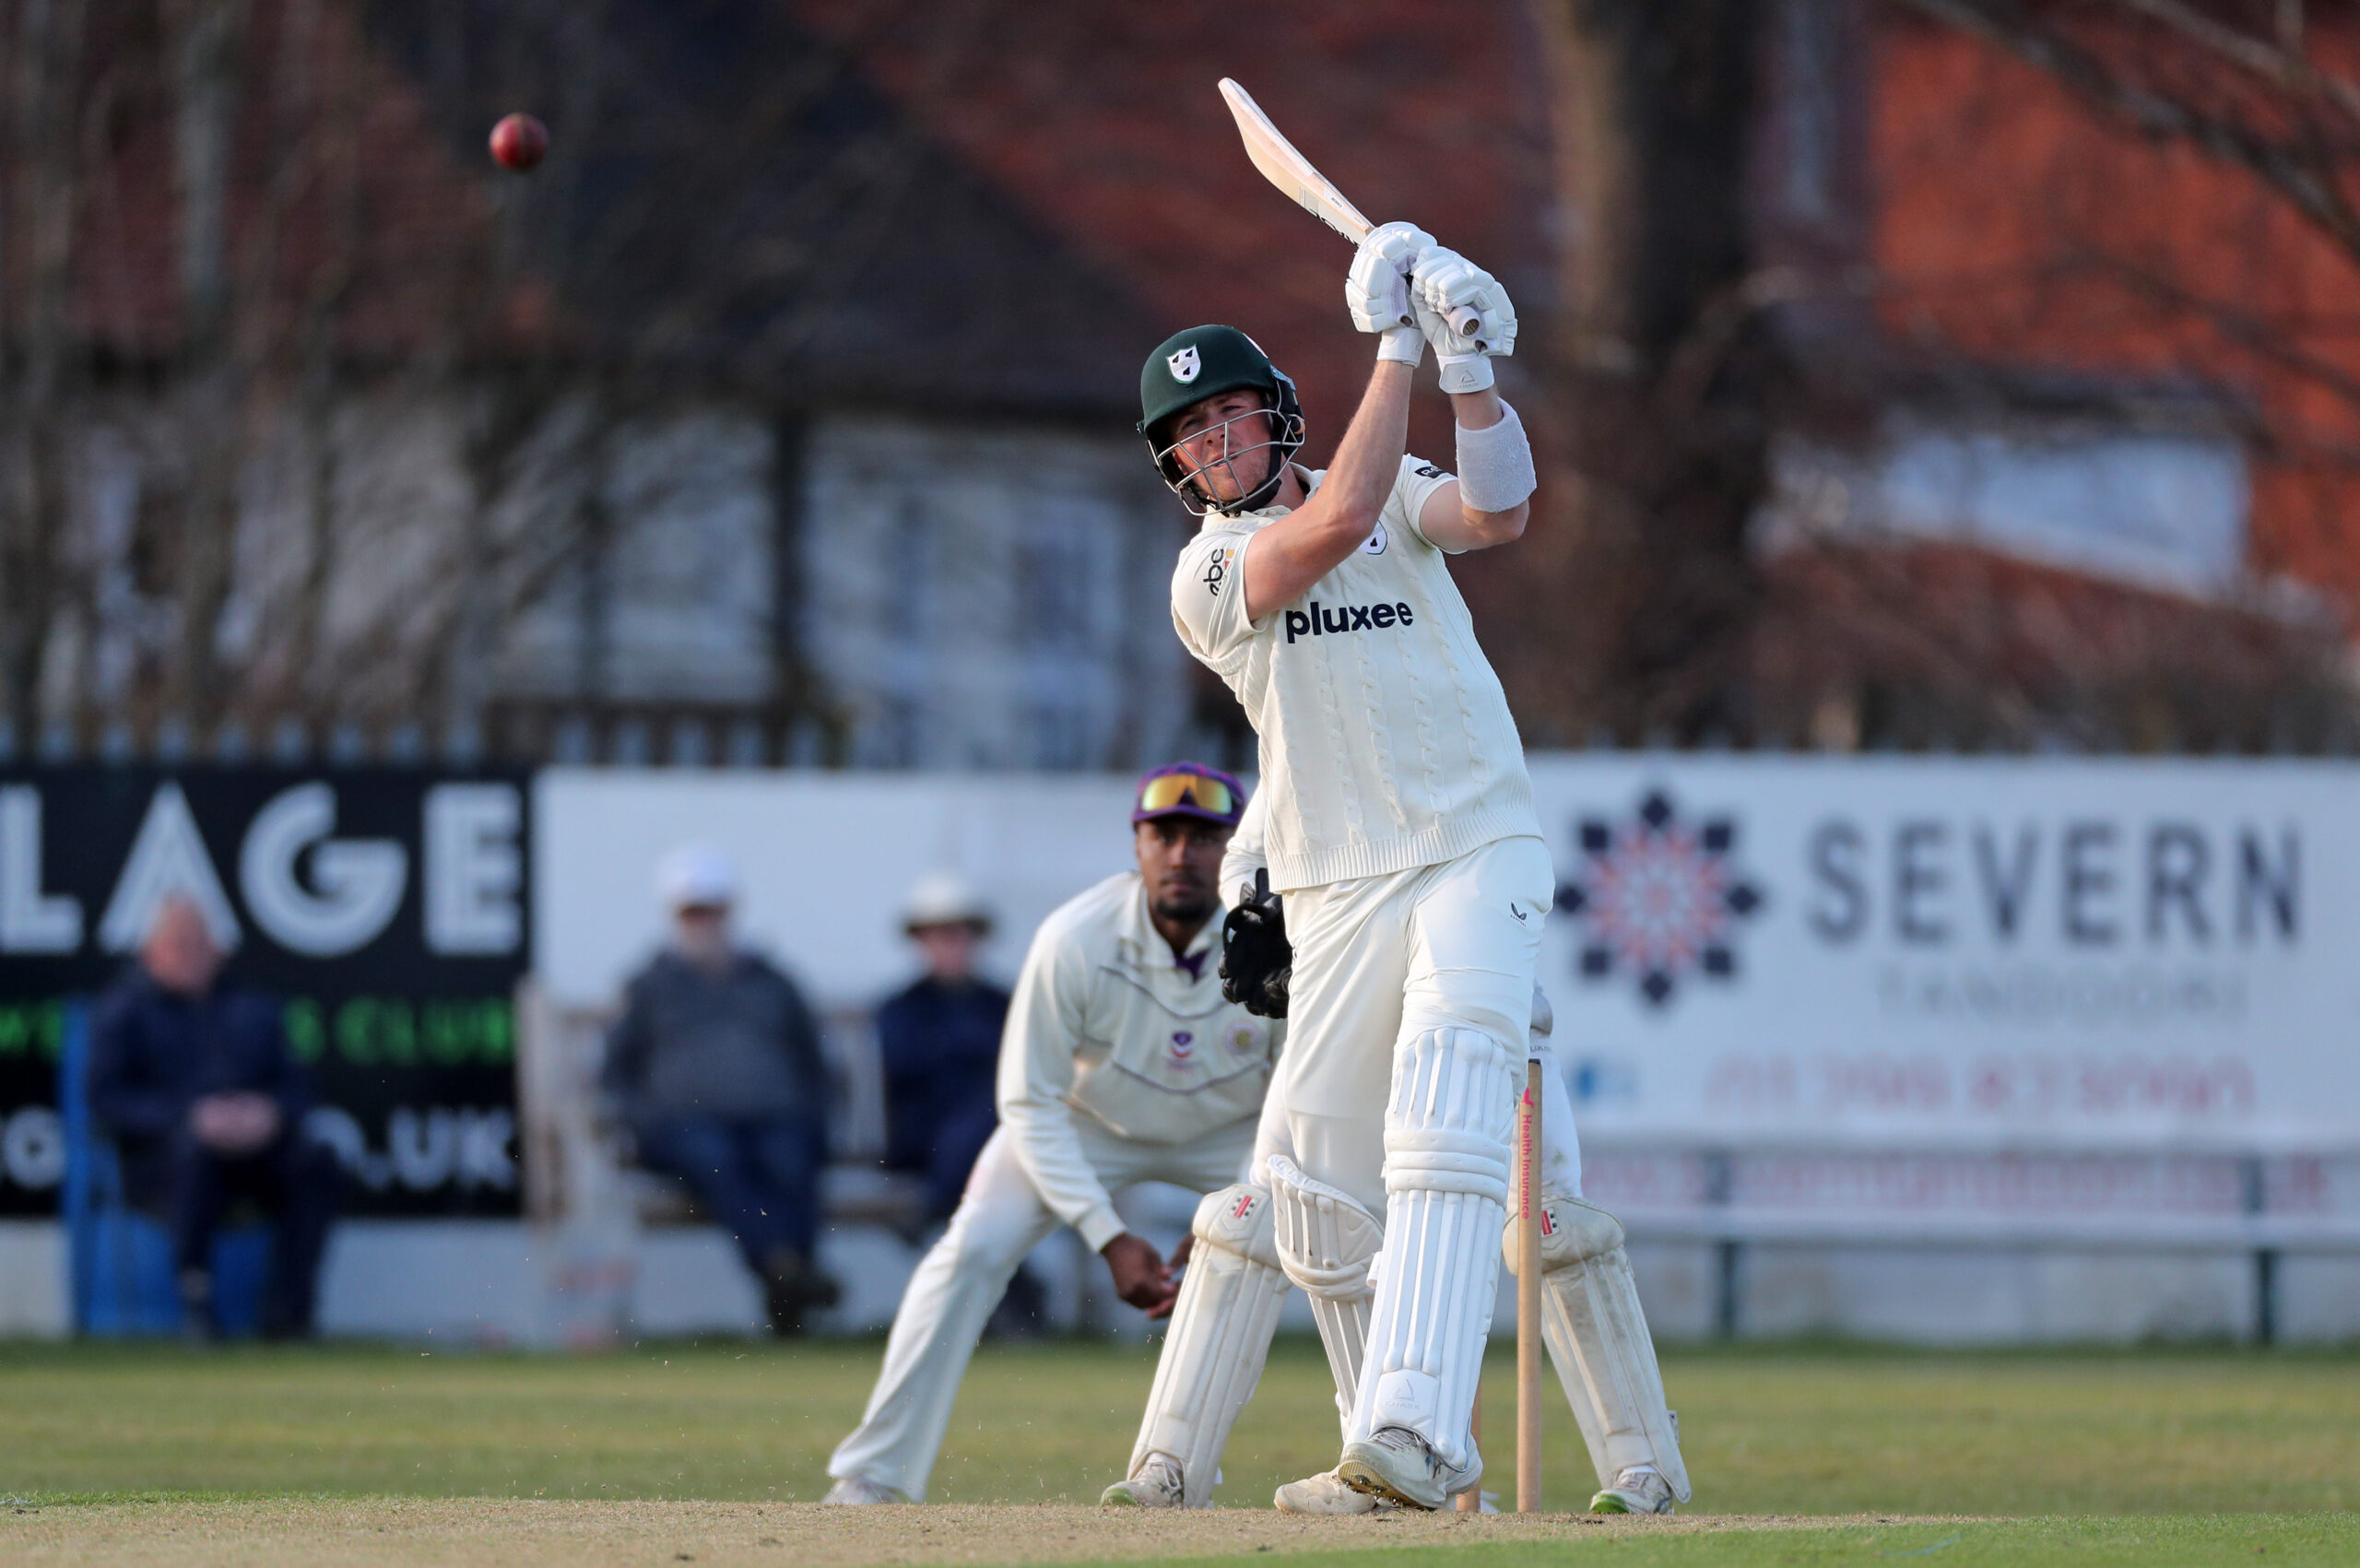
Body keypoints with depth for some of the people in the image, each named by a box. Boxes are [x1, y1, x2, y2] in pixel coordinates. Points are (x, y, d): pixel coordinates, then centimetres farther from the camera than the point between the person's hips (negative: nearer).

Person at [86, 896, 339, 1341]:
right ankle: (195, 1298, -33)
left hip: (257, 1139, 4)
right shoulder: (120, 1013, 11)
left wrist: (269, 1112, -9)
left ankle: (286, 1308, -29)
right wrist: (191, 1117, -16)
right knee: (195, 1148, -39)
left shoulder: (255, 1008, 24)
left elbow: (294, 1086, 16)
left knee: (314, 1159, -27)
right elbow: (107, 1099, -2)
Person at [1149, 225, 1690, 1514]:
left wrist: (1468, 365, -23)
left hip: (1478, 852, -1)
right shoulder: (1206, 577, 0)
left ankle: (1411, 1436, -38)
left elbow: (1497, 511, -10)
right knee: (1315, 1188, -5)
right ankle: (1422, 1455, 14)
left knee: (1444, 1107, -24)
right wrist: (1396, 345, -16)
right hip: (1339, 896, 1)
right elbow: (1339, 521, -17)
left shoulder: (1397, 489, 11)